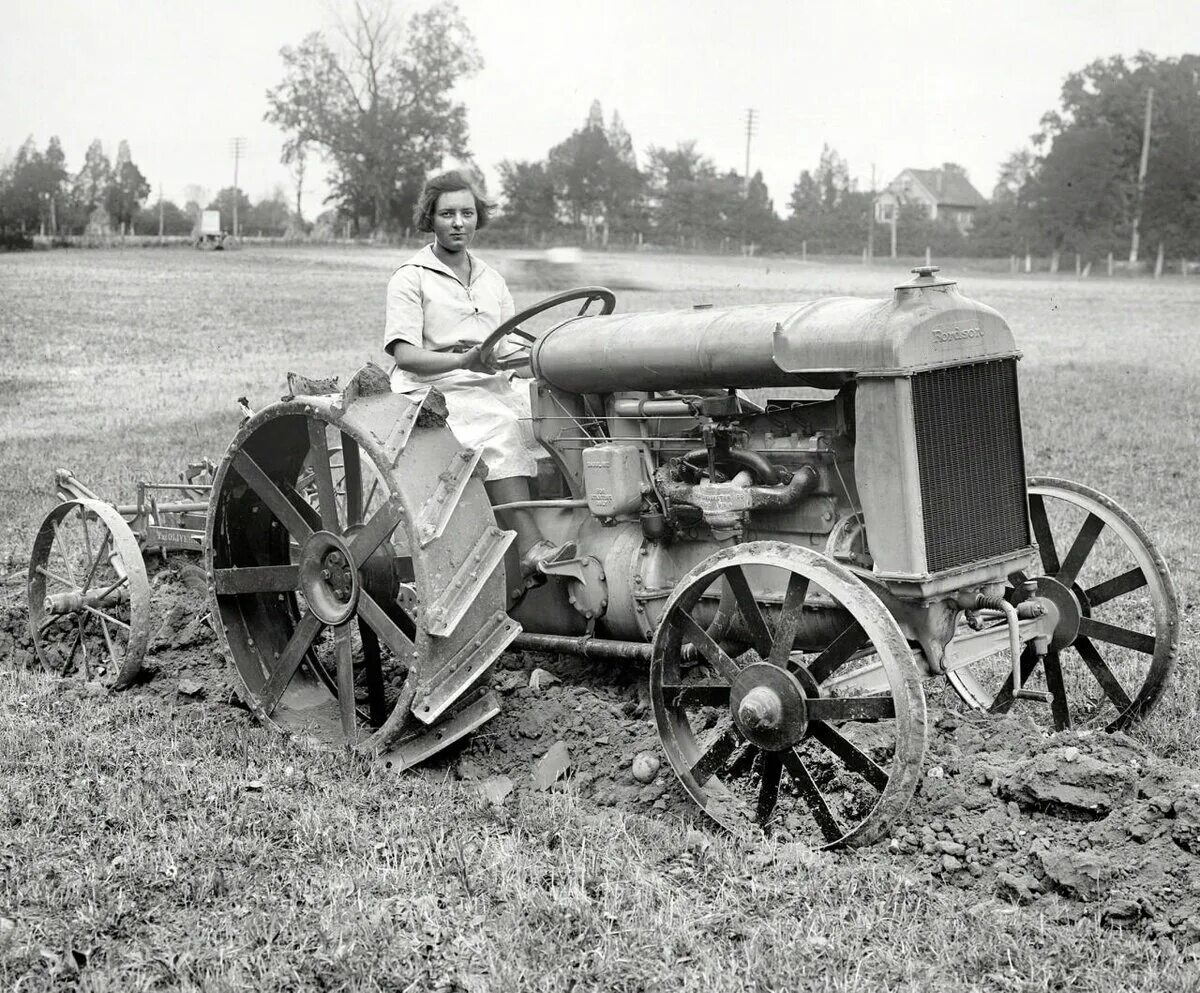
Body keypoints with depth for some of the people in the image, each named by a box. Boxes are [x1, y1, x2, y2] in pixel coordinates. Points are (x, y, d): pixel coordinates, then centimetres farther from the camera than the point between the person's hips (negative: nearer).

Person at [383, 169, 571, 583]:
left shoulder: (491, 280, 21)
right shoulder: (410, 278, 1)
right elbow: (405, 355, -9)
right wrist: (463, 361, -25)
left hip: (491, 387, 6)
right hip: (434, 391, -6)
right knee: (501, 427, -35)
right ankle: (530, 547, -42)